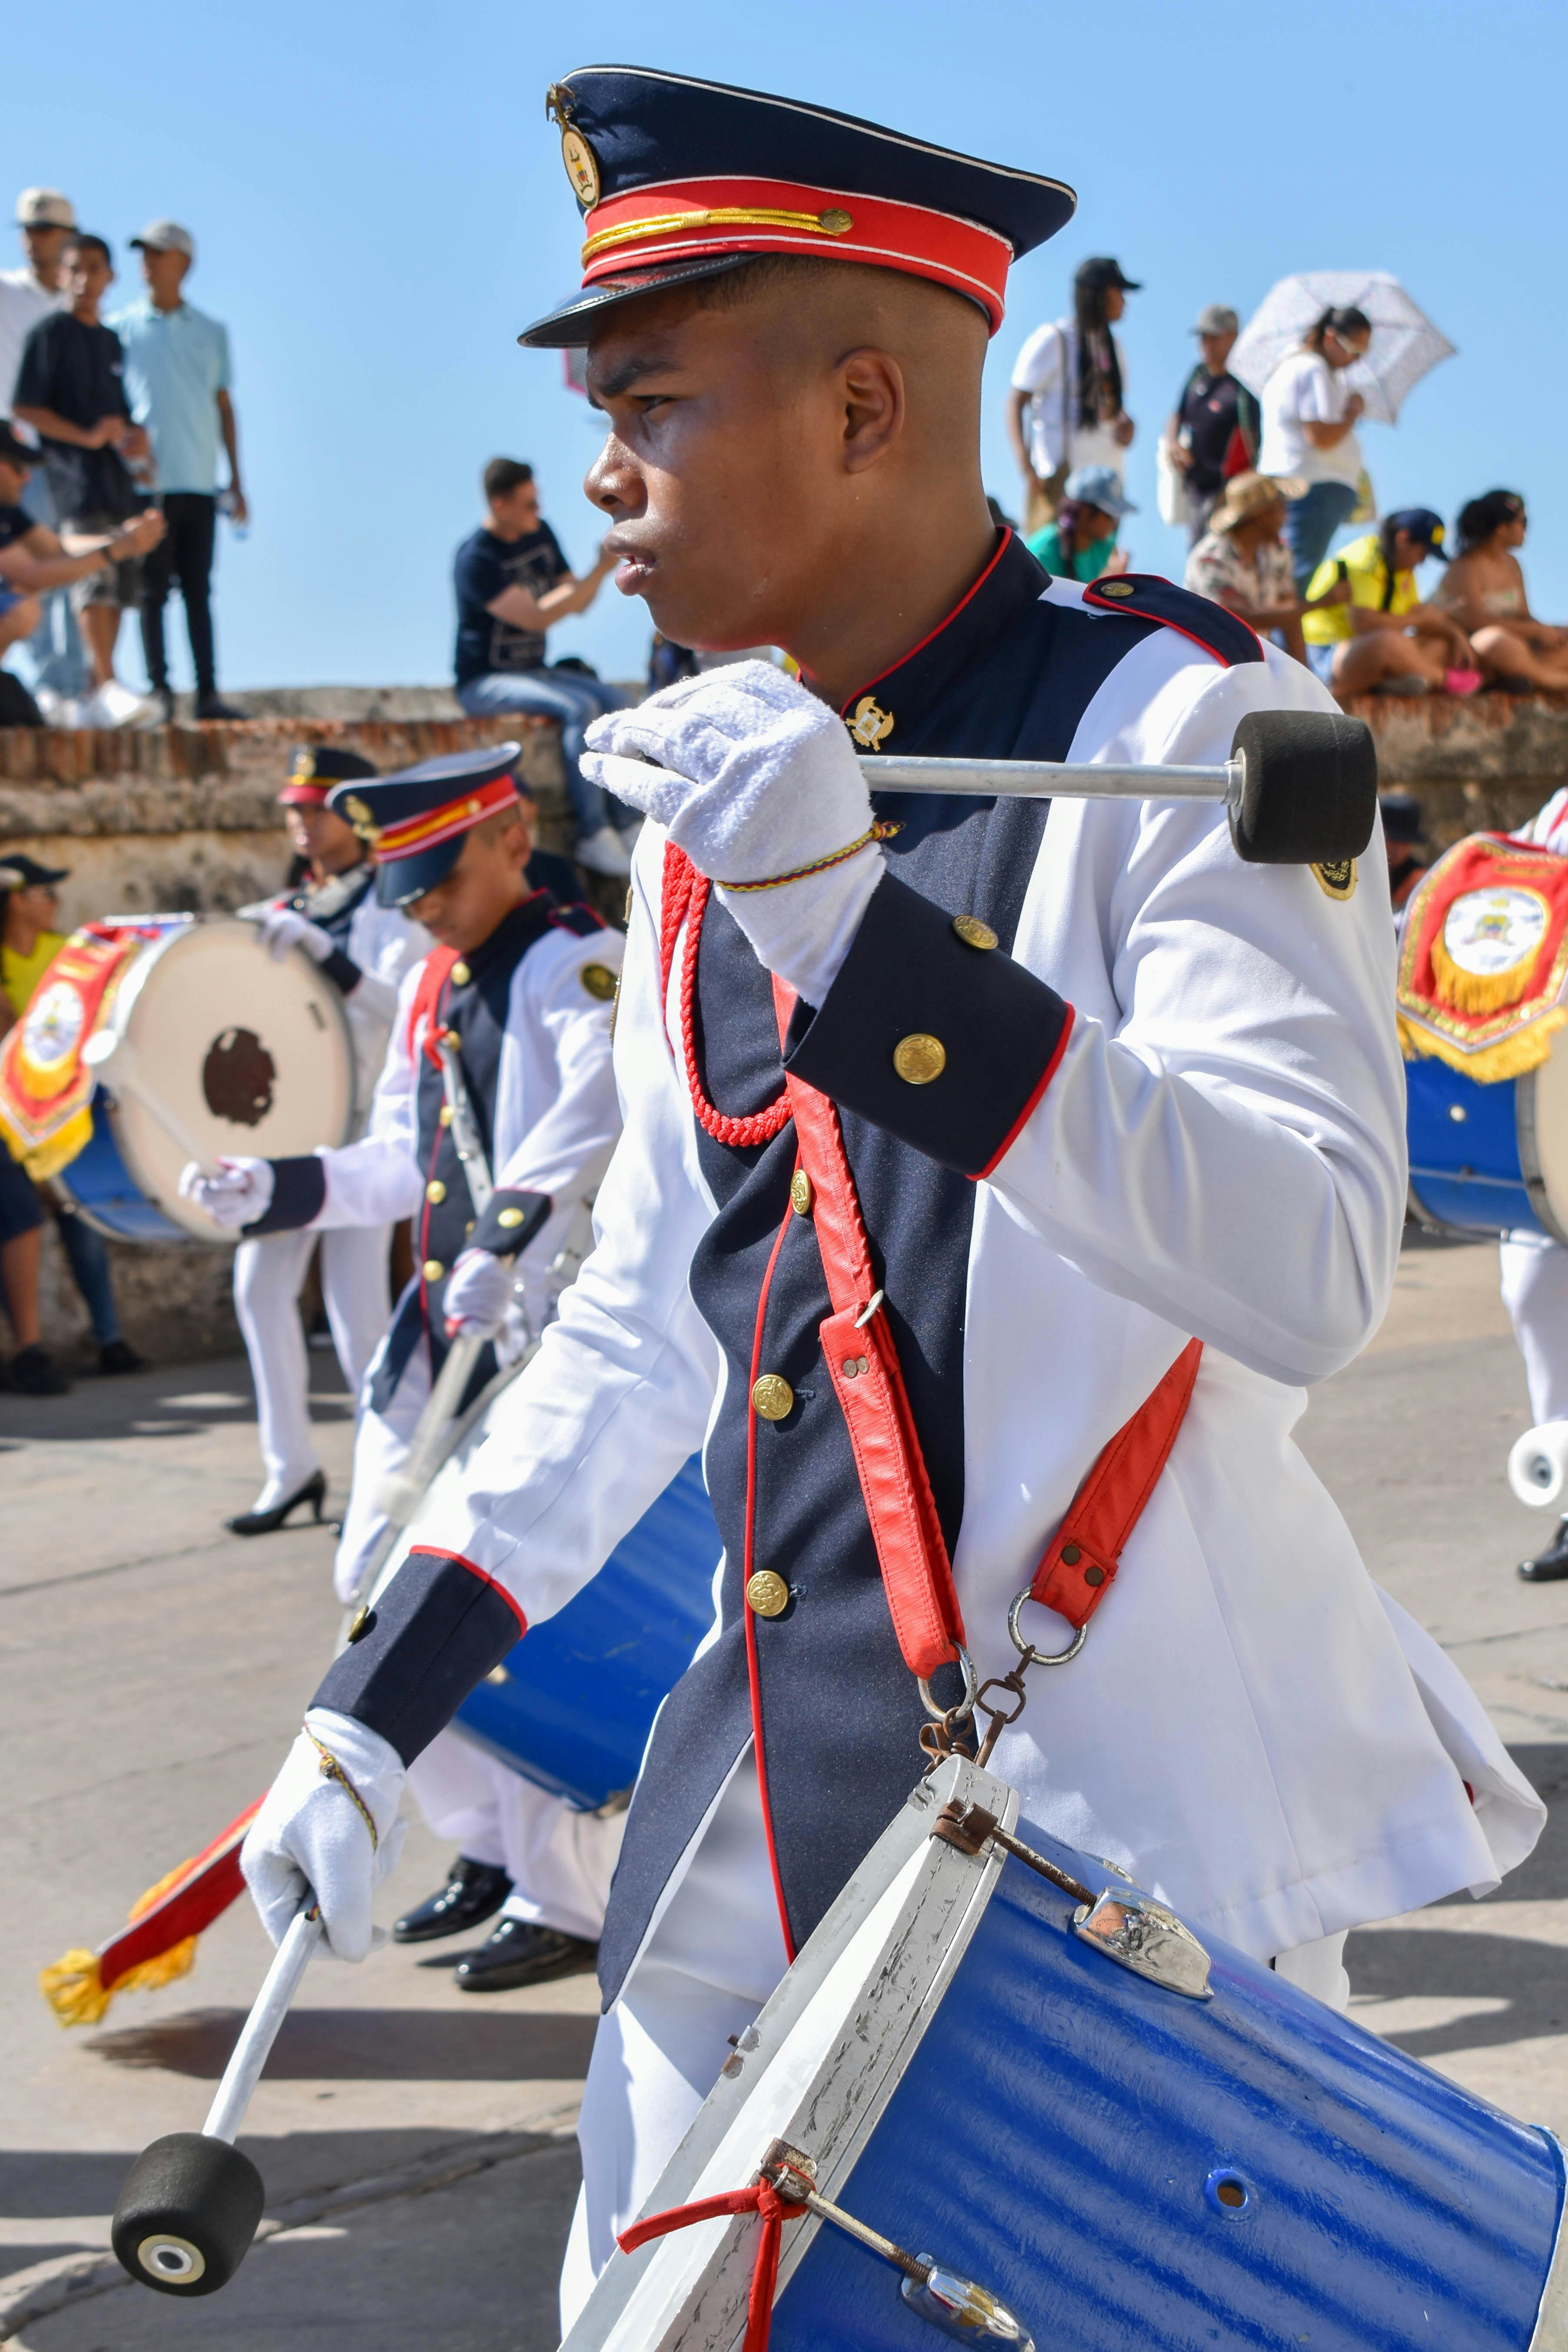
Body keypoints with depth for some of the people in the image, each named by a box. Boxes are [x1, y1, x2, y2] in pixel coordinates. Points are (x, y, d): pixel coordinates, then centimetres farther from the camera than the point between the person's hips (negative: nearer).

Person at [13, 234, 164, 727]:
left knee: (121, 586, 5)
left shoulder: (111, 340, 20)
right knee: (95, 579, -19)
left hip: (118, 478, 8)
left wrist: (134, 434, 4)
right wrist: (87, 435, -19)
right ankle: (108, 686, -26)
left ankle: (96, 699, 10)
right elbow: (26, 407, -8)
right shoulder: (50, 334, -1)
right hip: (76, 475, -7)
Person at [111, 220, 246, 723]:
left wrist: (236, 480, 11)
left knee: (199, 591, 4)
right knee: (153, 591, -3)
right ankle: (159, 691, 0)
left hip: (199, 483, 2)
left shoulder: (212, 333, 13)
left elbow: (224, 407, 15)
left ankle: (208, 693, 5)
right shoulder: (121, 328, 6)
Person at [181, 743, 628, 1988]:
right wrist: (275, 1189, 8)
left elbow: (600, 1107, -30)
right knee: (383, 1587, 12)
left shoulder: (578, 965, -12)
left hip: (550, 1335, -9)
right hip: (443, 1330, 9)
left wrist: (512, 1228, -45)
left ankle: (571, 1900, 8)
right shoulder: (433, 984, 15)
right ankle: (499, 1845, 28)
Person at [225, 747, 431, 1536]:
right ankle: (291, 1468, 11)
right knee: (259, 1285, 0)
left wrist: (320, 949, -28)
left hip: (367, 1122, -6)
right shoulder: (282, 913, 16)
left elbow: (399, 1005, -19)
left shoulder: (395, 908, -4)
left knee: (355, 1301, -9)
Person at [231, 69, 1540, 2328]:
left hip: (1129, 1806, -6)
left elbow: (1308, 1271, -23)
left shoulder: (1182, 725, -10)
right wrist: (379, 1698, 14)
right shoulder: (721, 803, 10)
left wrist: (862, 924, -31)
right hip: (765, 1822, 7)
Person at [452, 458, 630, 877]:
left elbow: (578, 602, 11)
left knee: (615, 701, -17)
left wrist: (603, 568, -10)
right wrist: (600, 570, -28)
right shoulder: (476, 560, -18)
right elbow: (537, 617, -27)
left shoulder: (540, 534, 7)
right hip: (486, 682, -7)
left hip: (534, 669, 7)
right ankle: (594, 838, -29)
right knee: (579, 708, -30)